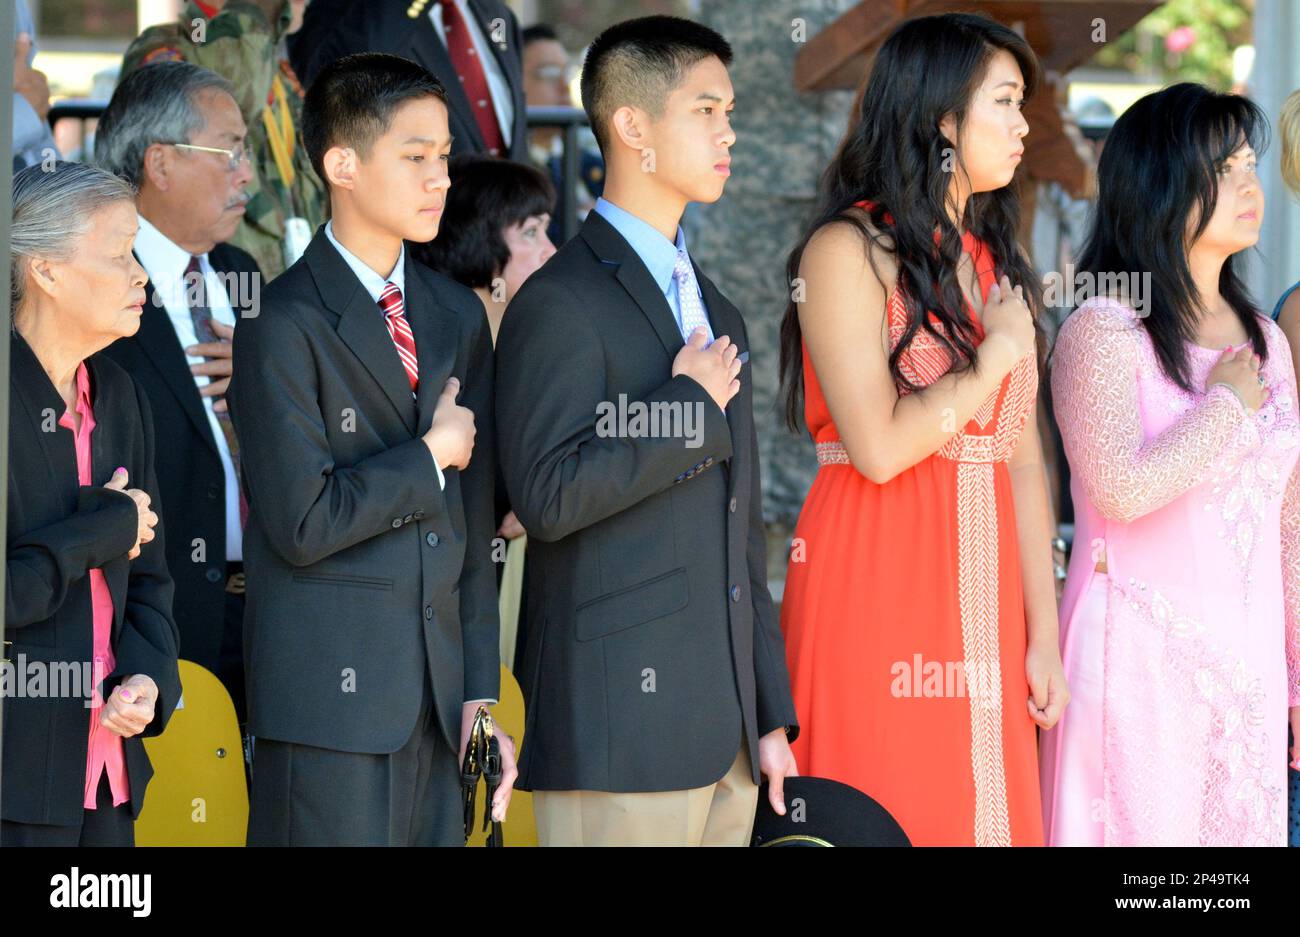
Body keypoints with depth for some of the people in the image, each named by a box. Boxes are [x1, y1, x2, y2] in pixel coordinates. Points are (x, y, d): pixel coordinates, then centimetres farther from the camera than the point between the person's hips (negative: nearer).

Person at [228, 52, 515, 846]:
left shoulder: (458, 316, 14)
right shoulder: (287, 323, -8)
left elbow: (473, 524, 13)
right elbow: (303, 522, -16)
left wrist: (481, 691, 9)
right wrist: (431, 456, -5)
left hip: (438, 698, 6)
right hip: (330, 692, -6)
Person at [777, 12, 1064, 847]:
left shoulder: (995, 264, 15)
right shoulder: (850, 250, -7)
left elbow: (1022, 461, 12)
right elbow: (879, 447, -18)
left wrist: (1044, 637, 7)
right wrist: (994, 359, -5)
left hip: (981, 604, 6)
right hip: (877, 588, -6)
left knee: (986, 813, 6)